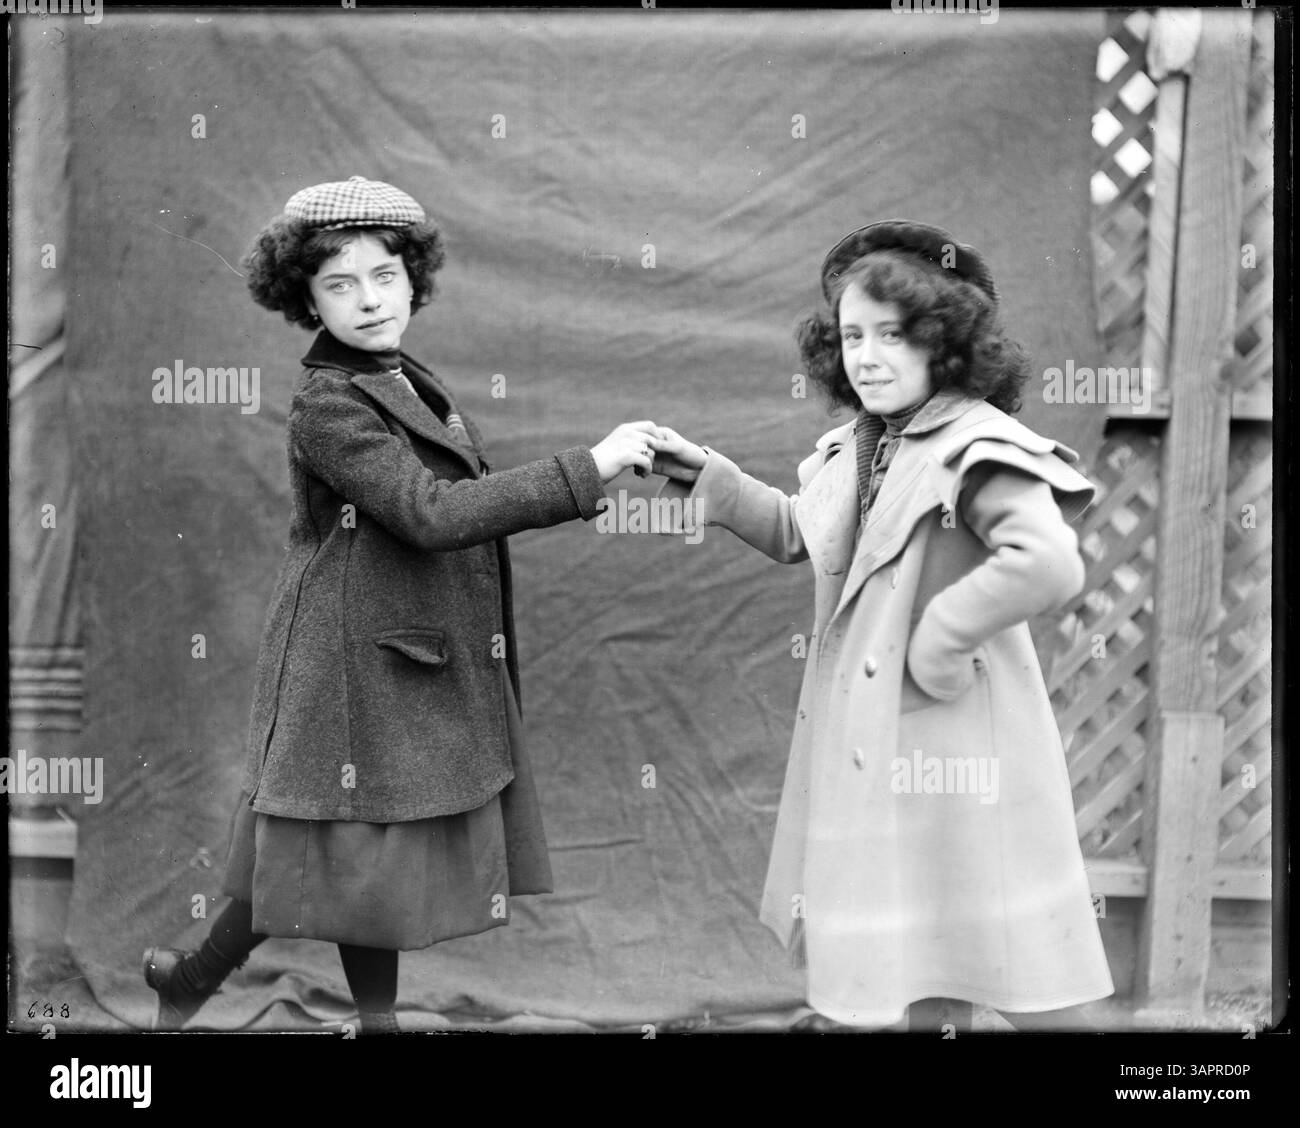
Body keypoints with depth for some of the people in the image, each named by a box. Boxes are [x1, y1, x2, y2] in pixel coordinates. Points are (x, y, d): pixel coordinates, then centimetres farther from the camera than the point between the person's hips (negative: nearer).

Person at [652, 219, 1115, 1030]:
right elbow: (802, 536, 26)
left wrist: (937, 641, -26)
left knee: (1027, 982, 5)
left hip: (950, 744, -8)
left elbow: (1049, 564, -36)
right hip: (862, 738, 9)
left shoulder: (978, 449, -19)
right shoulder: (855, 448, 8)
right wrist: (706, 477, 17)